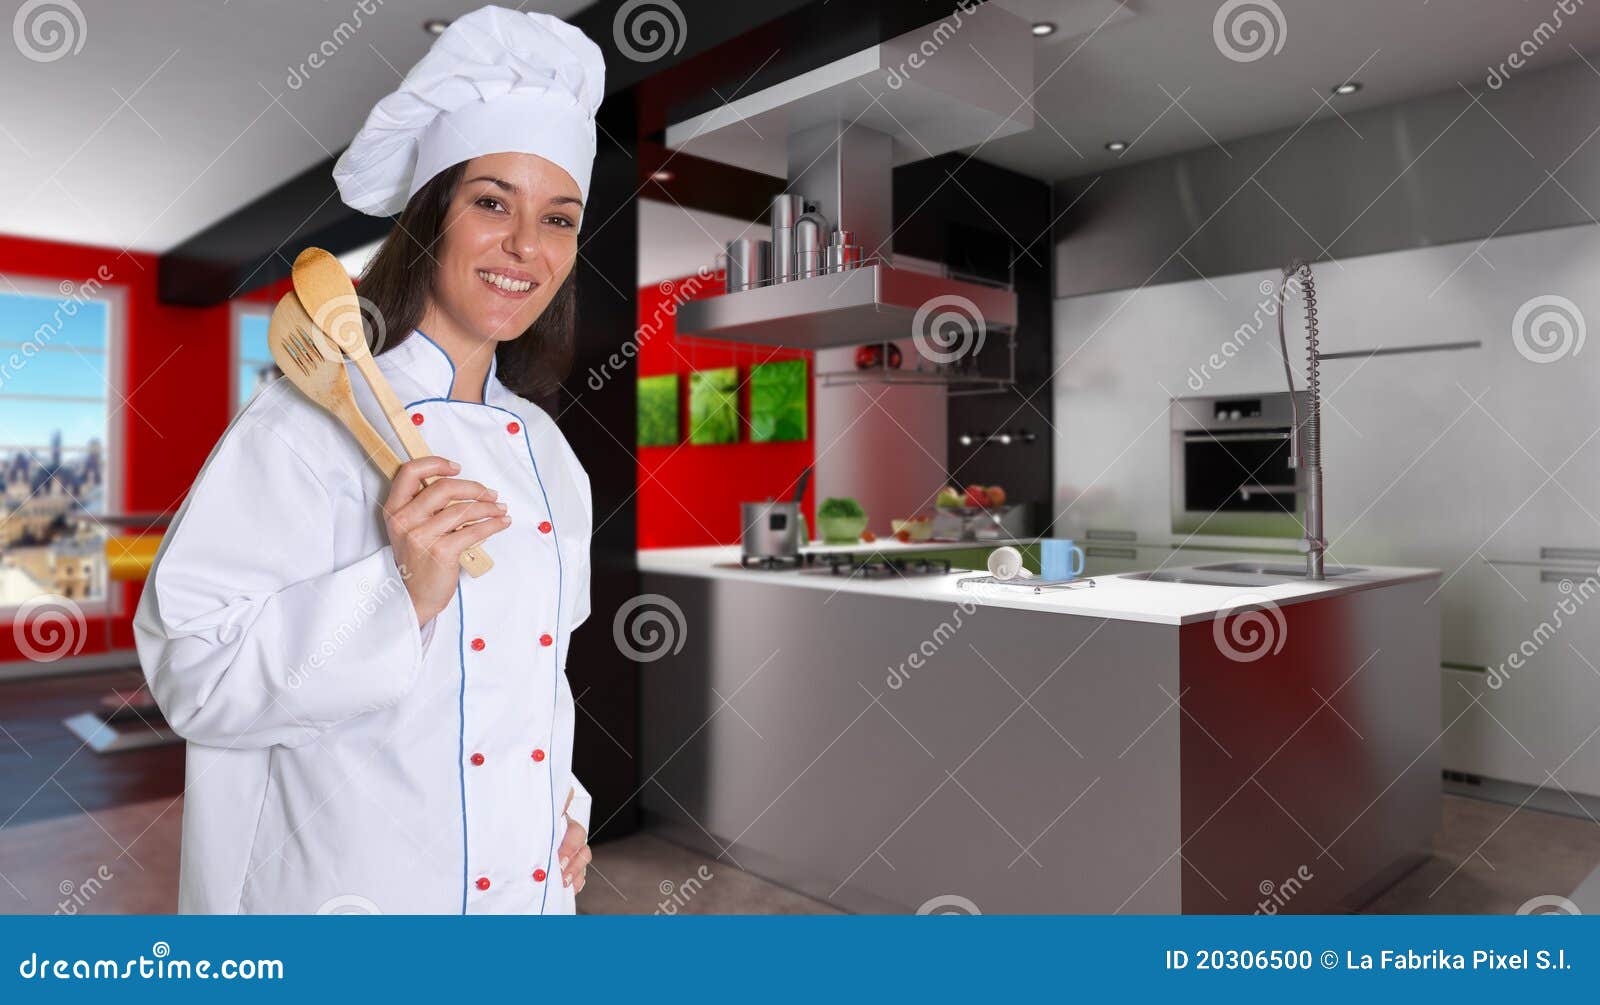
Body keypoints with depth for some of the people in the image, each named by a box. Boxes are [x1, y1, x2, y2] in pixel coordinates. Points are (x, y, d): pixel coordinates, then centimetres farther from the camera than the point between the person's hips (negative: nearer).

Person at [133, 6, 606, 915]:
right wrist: (405, 593, -29)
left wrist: (563, 805, 3)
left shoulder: (545, 448, 3)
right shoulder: (311, 422, -15)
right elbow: (195, 669, -18)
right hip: (347, 887, -5)